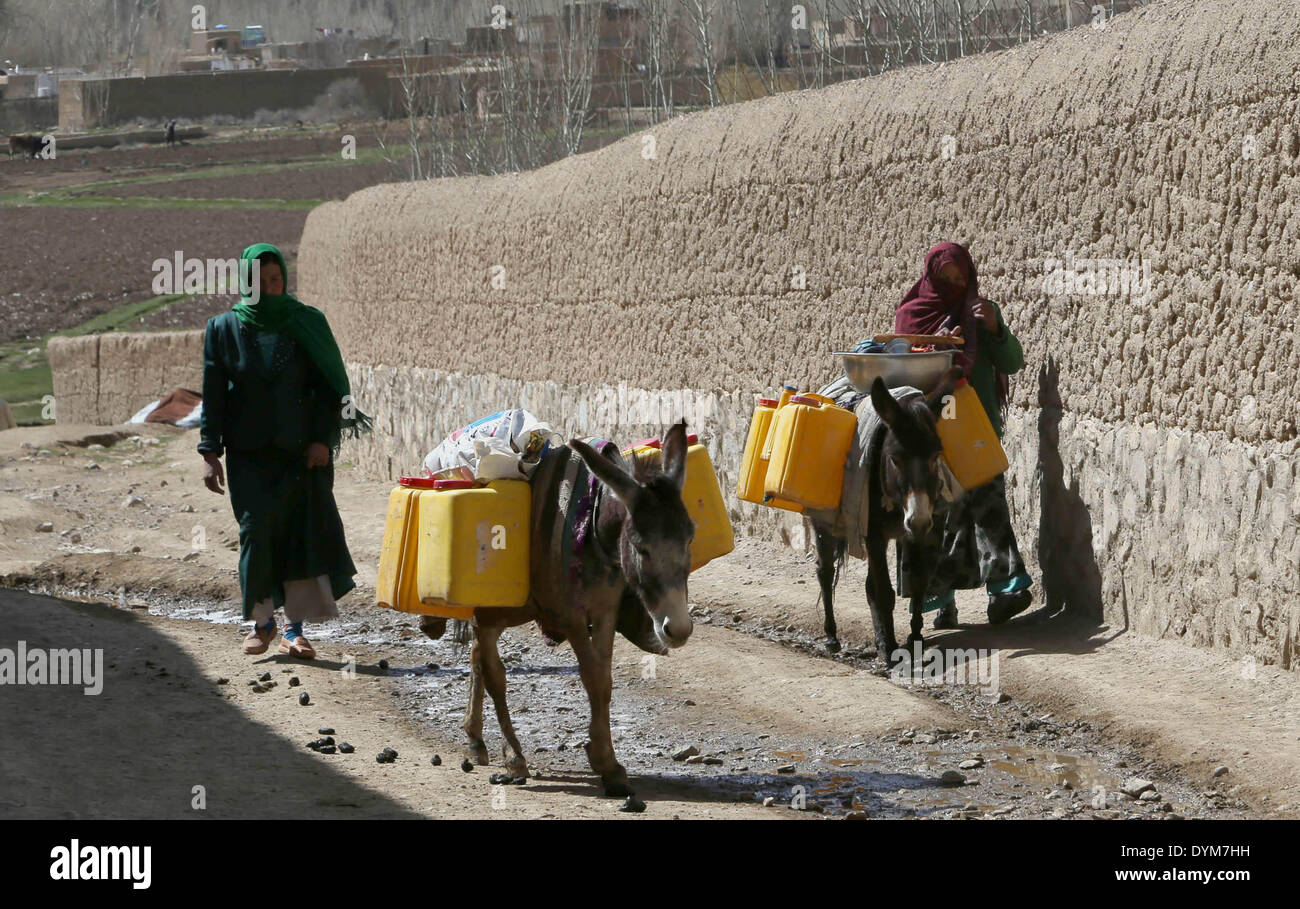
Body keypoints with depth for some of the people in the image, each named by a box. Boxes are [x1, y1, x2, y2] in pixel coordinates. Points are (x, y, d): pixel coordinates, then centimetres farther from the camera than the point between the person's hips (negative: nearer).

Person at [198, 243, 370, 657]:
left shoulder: (307, 324, 3)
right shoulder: (224, 328, 4)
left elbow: (328, 386, 4)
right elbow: (213, 396, 4)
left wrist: (323, 439, -6)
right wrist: (210, 453, -2)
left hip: (302, 451, 0)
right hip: (248, 453, 0)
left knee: (304, 531, -4)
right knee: (256, 531, -6)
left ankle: (294, 627, 2)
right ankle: (262, 620, 10)